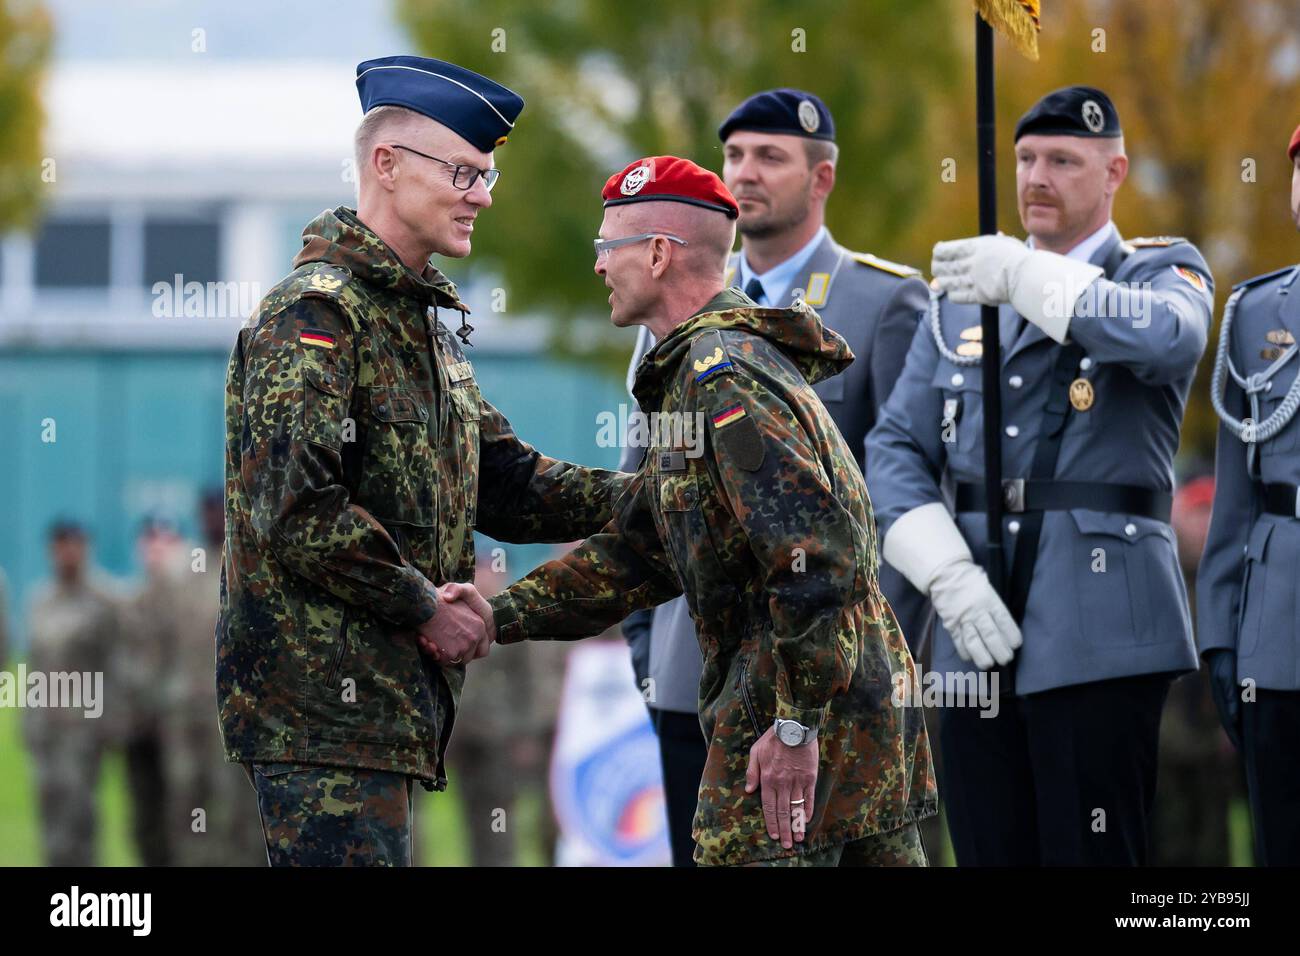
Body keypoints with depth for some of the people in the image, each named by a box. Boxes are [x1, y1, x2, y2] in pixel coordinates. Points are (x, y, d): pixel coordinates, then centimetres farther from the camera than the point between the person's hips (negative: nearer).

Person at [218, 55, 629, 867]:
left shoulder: (423, 320, 21)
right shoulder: (316, 315, -12)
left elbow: (500, 481, 19)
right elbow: (294, 511, -22)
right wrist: (426, 607, -15)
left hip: (392, 696, 10)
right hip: (321, 700, -10)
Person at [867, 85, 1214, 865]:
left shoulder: (1164, 272, 5)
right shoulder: (961, 297, 17)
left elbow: (1170, 336, -21)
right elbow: (896, 449, 10)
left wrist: (1029, 281, -25)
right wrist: (948, 577, -5)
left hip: (1100, 638, -4)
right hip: (978, 640, 5)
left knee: (1089, 855, -7)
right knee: (991, 852, 5)